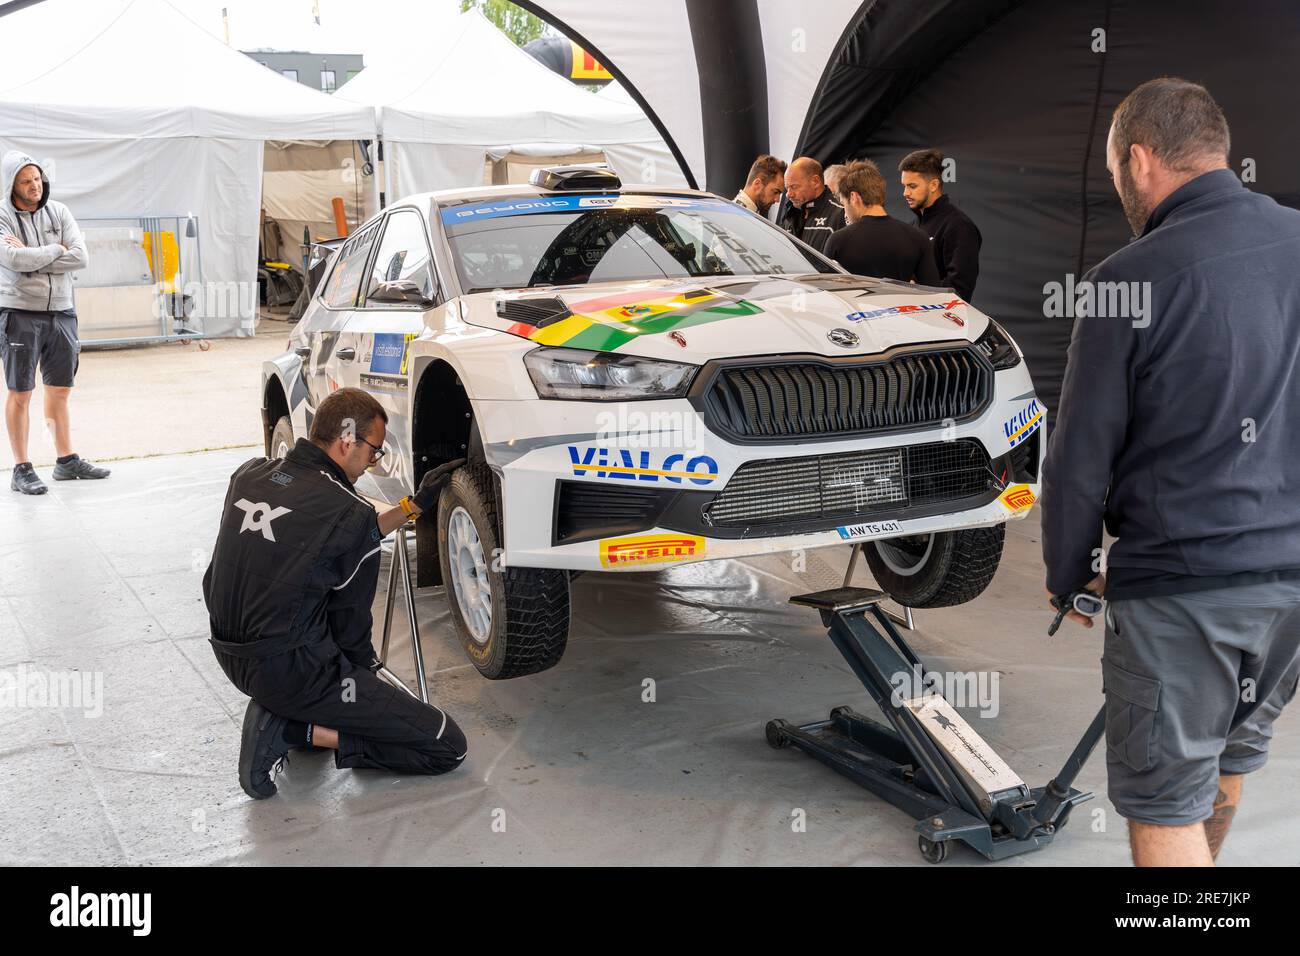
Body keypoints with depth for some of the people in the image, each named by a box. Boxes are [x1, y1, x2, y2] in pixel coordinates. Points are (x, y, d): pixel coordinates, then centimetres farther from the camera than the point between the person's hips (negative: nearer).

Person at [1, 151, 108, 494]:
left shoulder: (58, 211, 5)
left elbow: (81, 257, -6)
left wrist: (31, 257, -12)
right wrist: (56, 251, -10)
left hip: (61, 313, 5)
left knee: (59, 389, 12)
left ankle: (67, 460, 22)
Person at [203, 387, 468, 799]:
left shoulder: (248, 475, 1)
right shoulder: (349, 512, -20)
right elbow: (352, 620, -8)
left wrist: (417, 503, 17)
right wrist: (366, 668, 12)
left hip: (230, 654, 9)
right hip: (291, 670, -8)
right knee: (448, 746, -4)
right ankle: (293, 728, -8)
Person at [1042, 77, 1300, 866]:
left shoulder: (1133, 280, -15)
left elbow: (1082, 457, -10)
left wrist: (1069, 574, 5)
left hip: (1181, 579, -7)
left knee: (1165, 801, 6)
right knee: (1236, 754, 27)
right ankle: (1202, 857, 51)